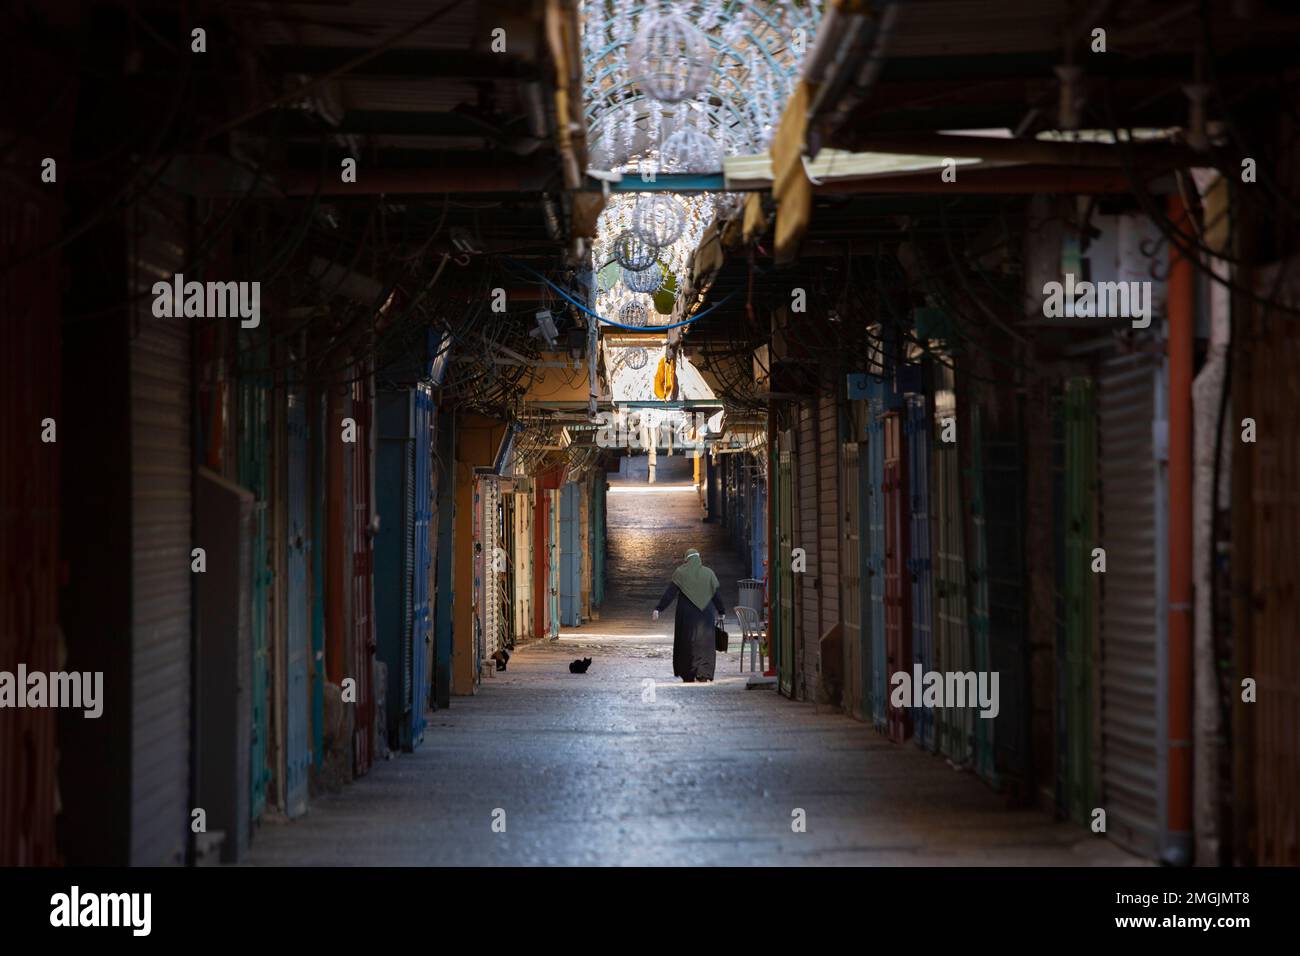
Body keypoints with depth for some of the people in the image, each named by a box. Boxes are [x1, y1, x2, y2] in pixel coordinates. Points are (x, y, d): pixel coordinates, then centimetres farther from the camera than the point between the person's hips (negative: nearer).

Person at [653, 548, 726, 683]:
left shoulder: (680, 573, -3)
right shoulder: (709, 573, 2)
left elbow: (669, 593, -9)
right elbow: (717, 594, 4)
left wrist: (658, 609, -8)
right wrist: (721, 613, 14)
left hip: (686, 615, -1)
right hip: (704, 615, 1)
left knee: (687, 643, 10)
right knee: (704, 644, 3)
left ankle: (688, 676, 14)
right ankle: (703, 673, -14)